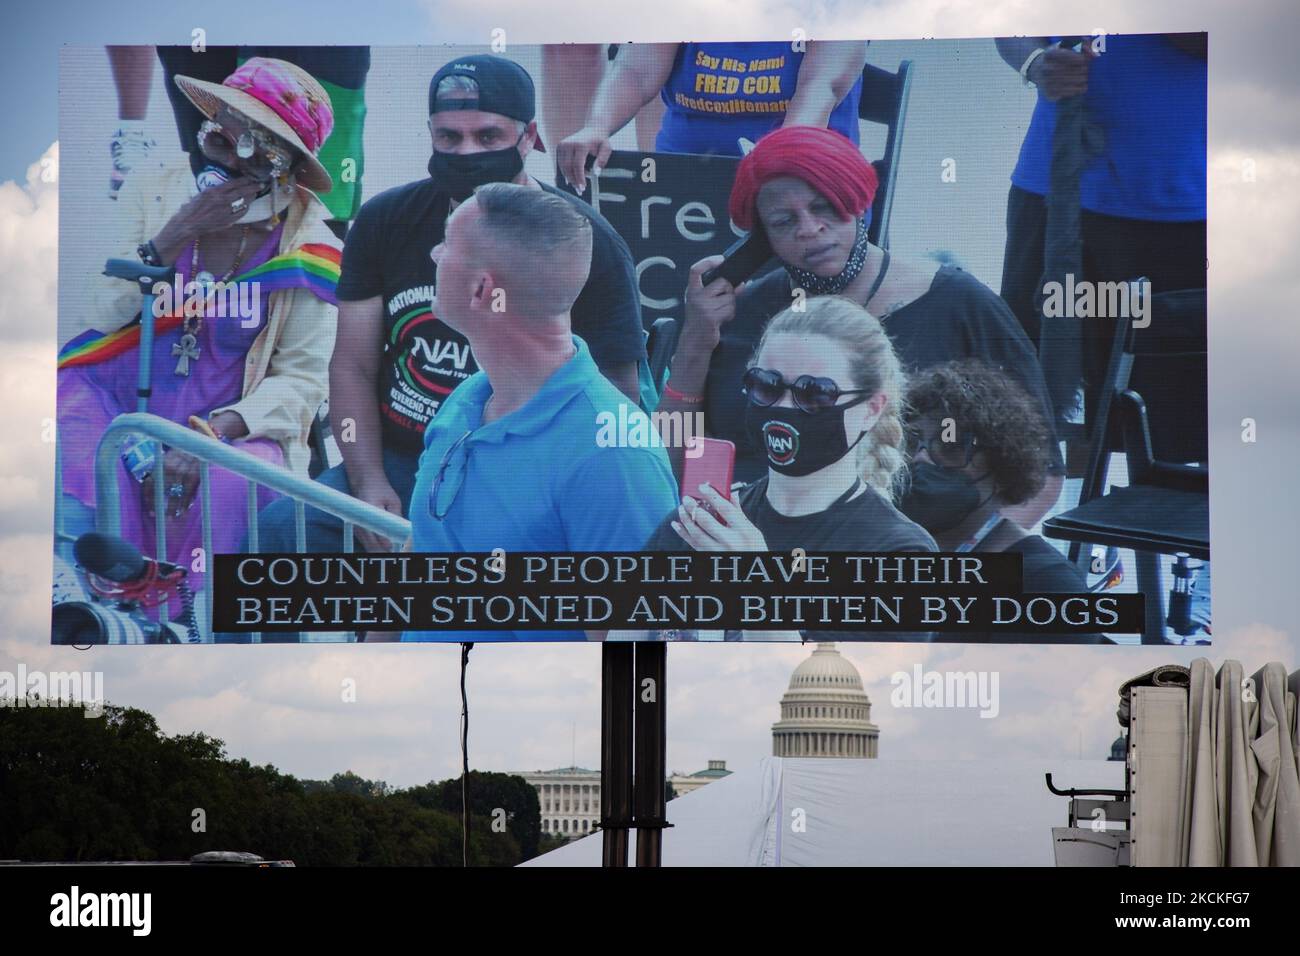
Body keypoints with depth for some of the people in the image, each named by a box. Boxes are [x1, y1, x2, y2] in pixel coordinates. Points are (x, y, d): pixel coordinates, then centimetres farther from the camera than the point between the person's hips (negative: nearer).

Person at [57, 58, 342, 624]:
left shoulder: (307, 244, -3)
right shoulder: (153, 189, 3)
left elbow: (302, 378, -7)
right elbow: (99, 312, -3)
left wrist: (212, 433, -22)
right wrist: (177, 233, -15)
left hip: (224, 421, -1)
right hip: (113, 395, 1)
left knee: (231, 482, -33)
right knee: (80, 468, -31)